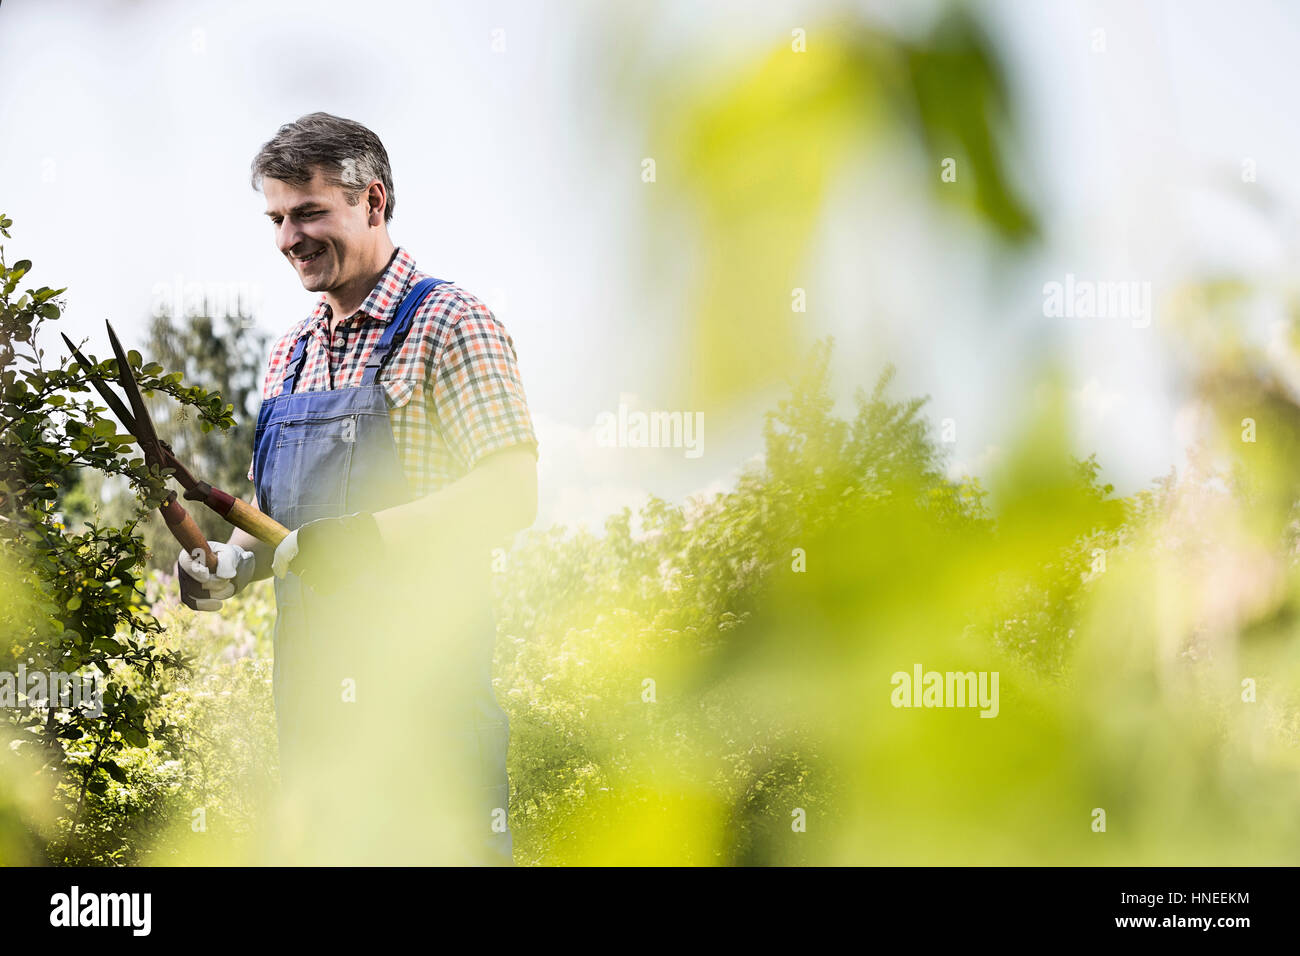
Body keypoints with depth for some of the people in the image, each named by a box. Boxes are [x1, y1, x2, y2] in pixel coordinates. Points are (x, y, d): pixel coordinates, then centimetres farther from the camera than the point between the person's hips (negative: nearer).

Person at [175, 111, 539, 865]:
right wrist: (232, 562, 2)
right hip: (311, 675, 7)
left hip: (420, 661, -7)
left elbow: (509, 496, -16)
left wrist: (366, 539, -27)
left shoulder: (450, 324, -7)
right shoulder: (292, 354, 17)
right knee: (318, 847, 10)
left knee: (429, 850, -9)